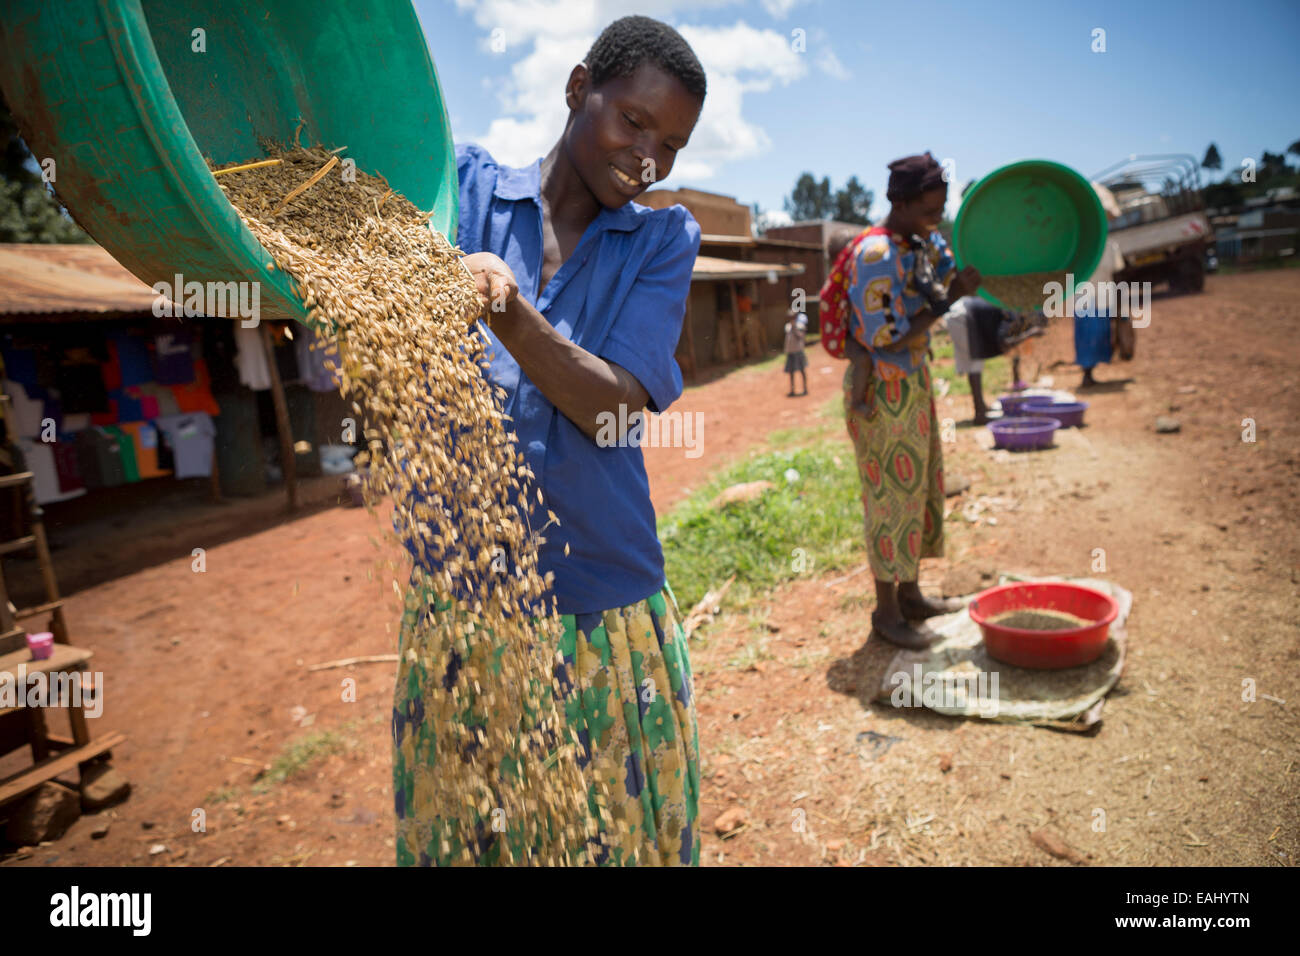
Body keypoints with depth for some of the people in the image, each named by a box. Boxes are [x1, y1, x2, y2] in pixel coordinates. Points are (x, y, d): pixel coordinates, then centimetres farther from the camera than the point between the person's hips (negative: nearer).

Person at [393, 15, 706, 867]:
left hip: (604, 610, 1)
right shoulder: (464, 187, 4)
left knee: (624, 829, 13)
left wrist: (507, 310, -26)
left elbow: (614, 407, -10)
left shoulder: (663, 239, 3)